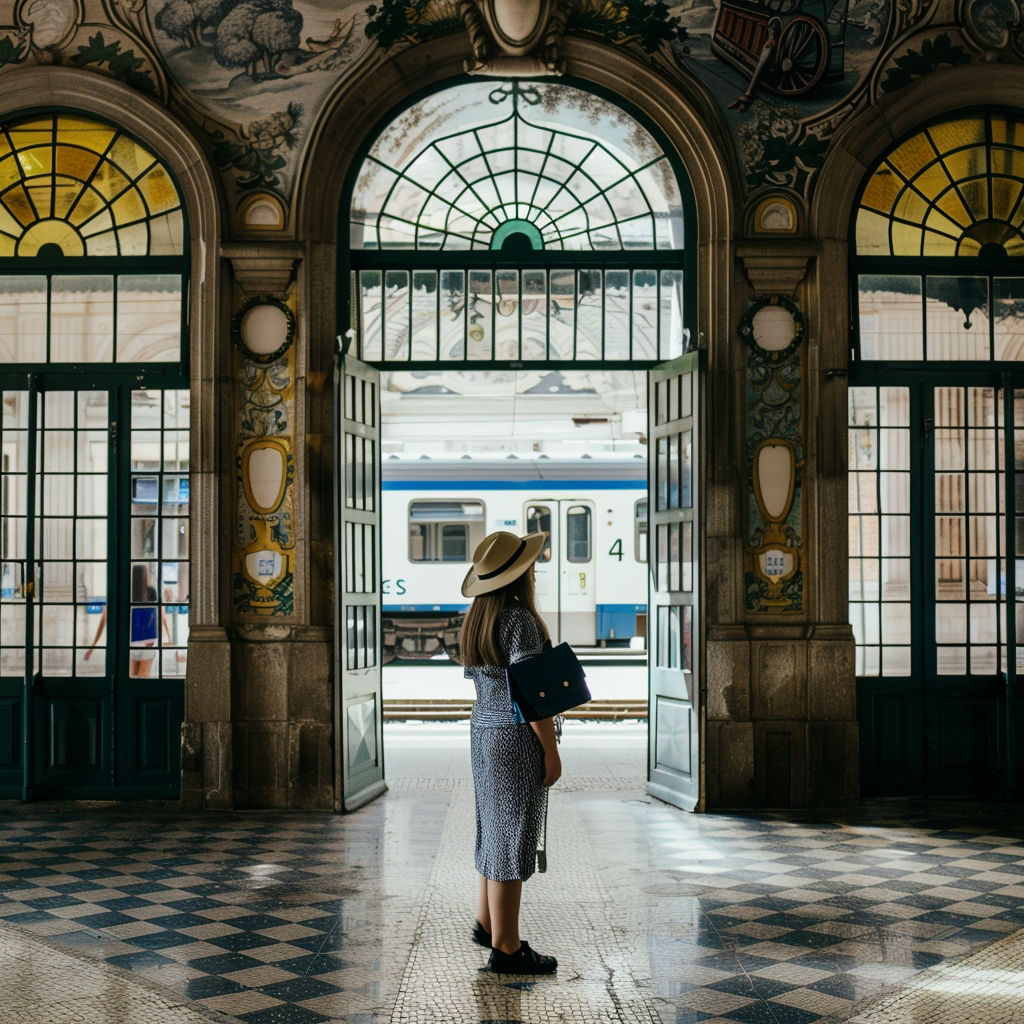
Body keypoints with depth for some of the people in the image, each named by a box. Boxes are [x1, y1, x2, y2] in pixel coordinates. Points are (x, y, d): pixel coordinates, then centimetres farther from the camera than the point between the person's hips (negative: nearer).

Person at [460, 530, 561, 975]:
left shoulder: (476, 619, 9)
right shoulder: (520, 621, -18)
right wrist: (552, 752, -15)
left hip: (483, 732, 9)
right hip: (517, 738, -9)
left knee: (495, 829, 20)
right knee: (513, 837, -3)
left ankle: (488, 923, 32)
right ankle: (505, 948, 3)